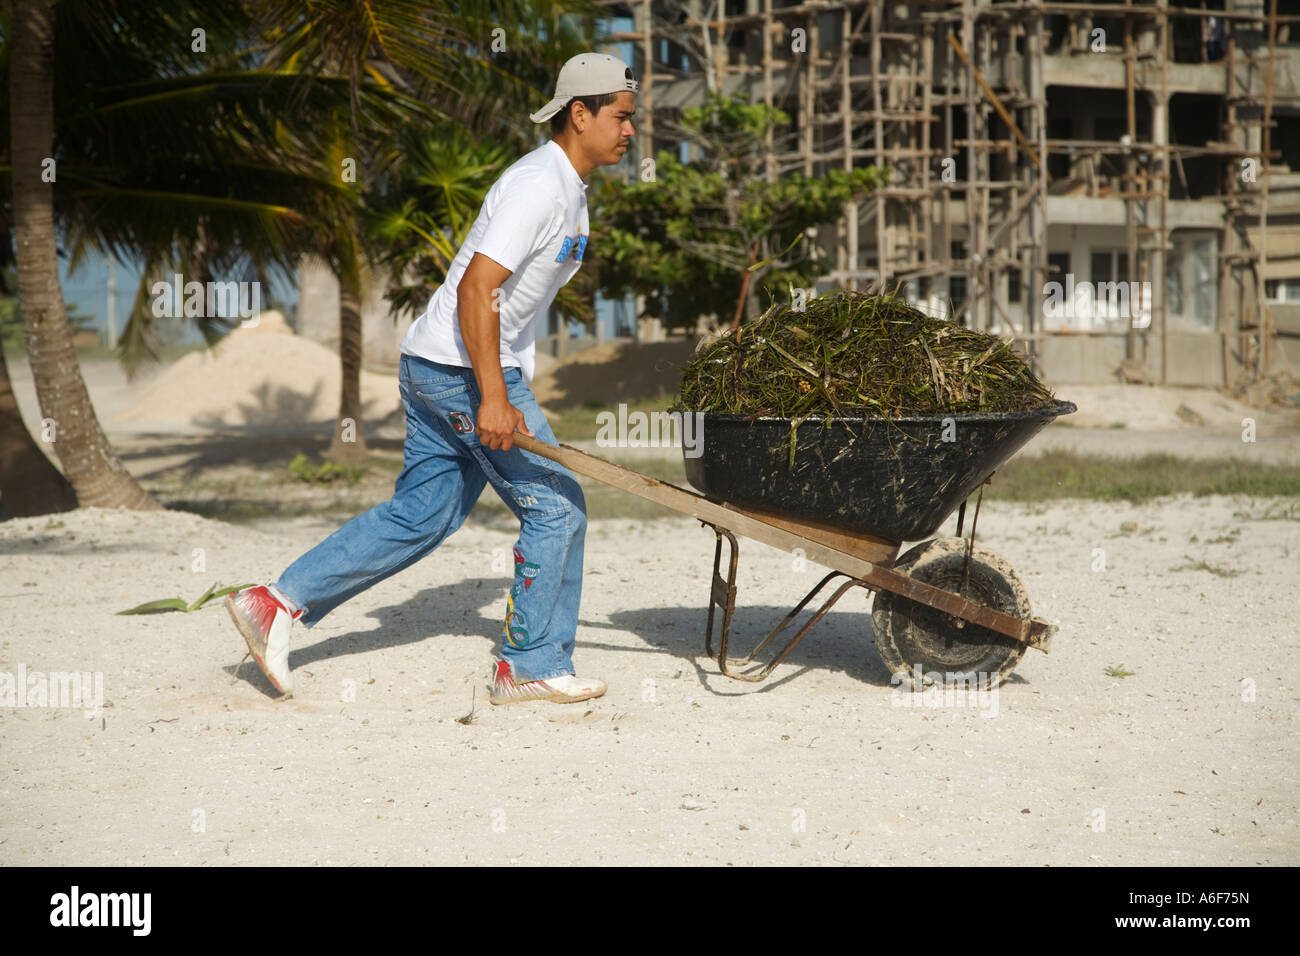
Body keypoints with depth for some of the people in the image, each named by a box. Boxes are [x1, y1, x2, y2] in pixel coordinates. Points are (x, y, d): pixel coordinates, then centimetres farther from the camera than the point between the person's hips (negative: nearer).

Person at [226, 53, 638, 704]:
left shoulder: (569, 189, 16)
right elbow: (475, 290, -25)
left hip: (435, 367, 10)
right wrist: (492, 398, -29)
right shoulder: (538, 187, -18)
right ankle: (531, 667, 6)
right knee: (555, 505, -3)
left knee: (419, 515, 11)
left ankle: (276, 603, 11)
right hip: (463, 368, -10)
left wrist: (504, 390, 25)